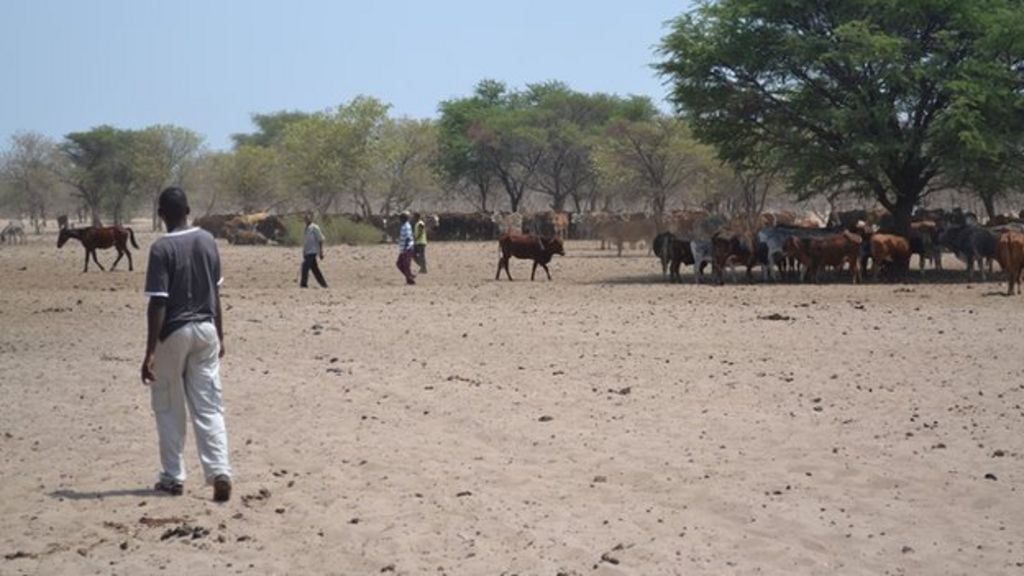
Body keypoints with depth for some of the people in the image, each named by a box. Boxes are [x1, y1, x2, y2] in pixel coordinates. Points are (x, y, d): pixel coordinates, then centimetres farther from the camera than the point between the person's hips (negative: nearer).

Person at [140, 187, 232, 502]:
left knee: (169, 408, 11)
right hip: (206, 330, 4)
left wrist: (150, 352, -16)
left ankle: (173, 477, 15)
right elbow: (216, 293, 9)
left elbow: (158, 303, -18)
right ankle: (220, 472, -9)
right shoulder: (208, 241, 3)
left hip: (174, 333, -4)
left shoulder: (162, 248, -14)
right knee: (209, 408, 5)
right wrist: (220, 336, 19)